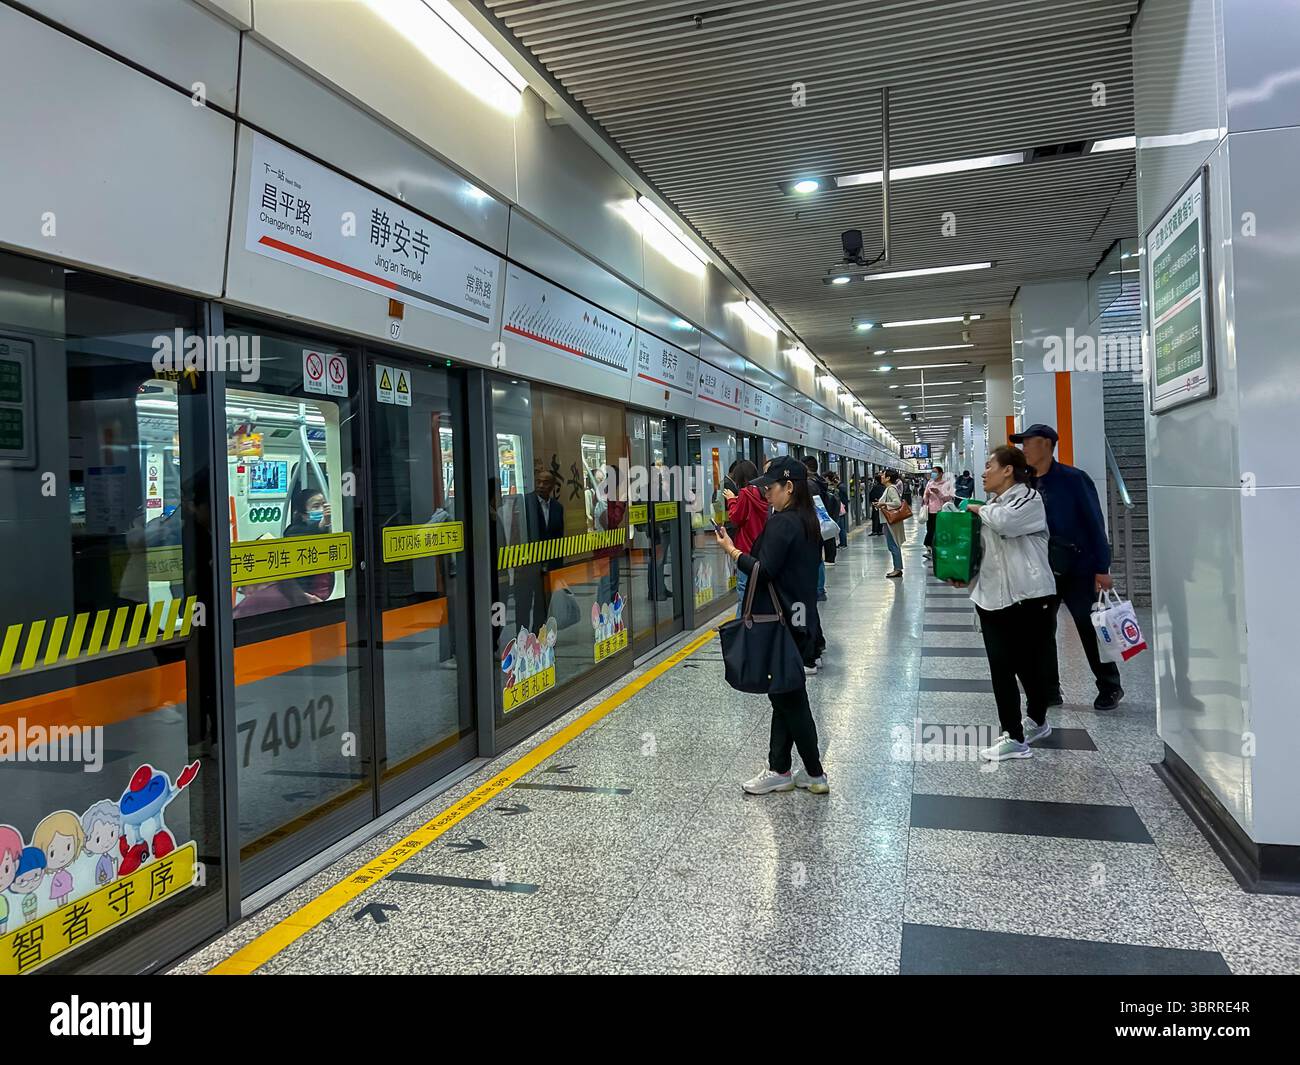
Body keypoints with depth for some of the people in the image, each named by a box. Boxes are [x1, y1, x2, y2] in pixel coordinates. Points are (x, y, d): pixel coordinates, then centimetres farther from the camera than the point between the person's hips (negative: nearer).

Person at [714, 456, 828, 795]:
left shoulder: (782, 523, -18)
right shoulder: (807, 521, 11)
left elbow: (764, 571, -23)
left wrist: (732, 551, -14)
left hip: (781, 624, -10)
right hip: (801, 620, 10)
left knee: (790, 700, 2)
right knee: (786, 696, 14)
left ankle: (815, 774, 13)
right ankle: (779, 770, 22)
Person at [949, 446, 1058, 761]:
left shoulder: (1029, 499, -7)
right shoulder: (991, 504, 17)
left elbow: (1003, 520, -27)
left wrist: (980, 509, -8)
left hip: (1028, 597, -7)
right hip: (993, 596, 7)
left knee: (1032, 665, 5)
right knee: (1001, 667, 7)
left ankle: (1036, 721, 24)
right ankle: (1013, 734, 18)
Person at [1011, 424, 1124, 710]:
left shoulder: (1073, 479, -10)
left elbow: (1094, 523, -10)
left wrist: (1102, 567, -13)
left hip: (1077, 570, -5)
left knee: (1090, 630, 4)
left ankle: (1109, 689, 21)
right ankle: (1049, 690, 18)